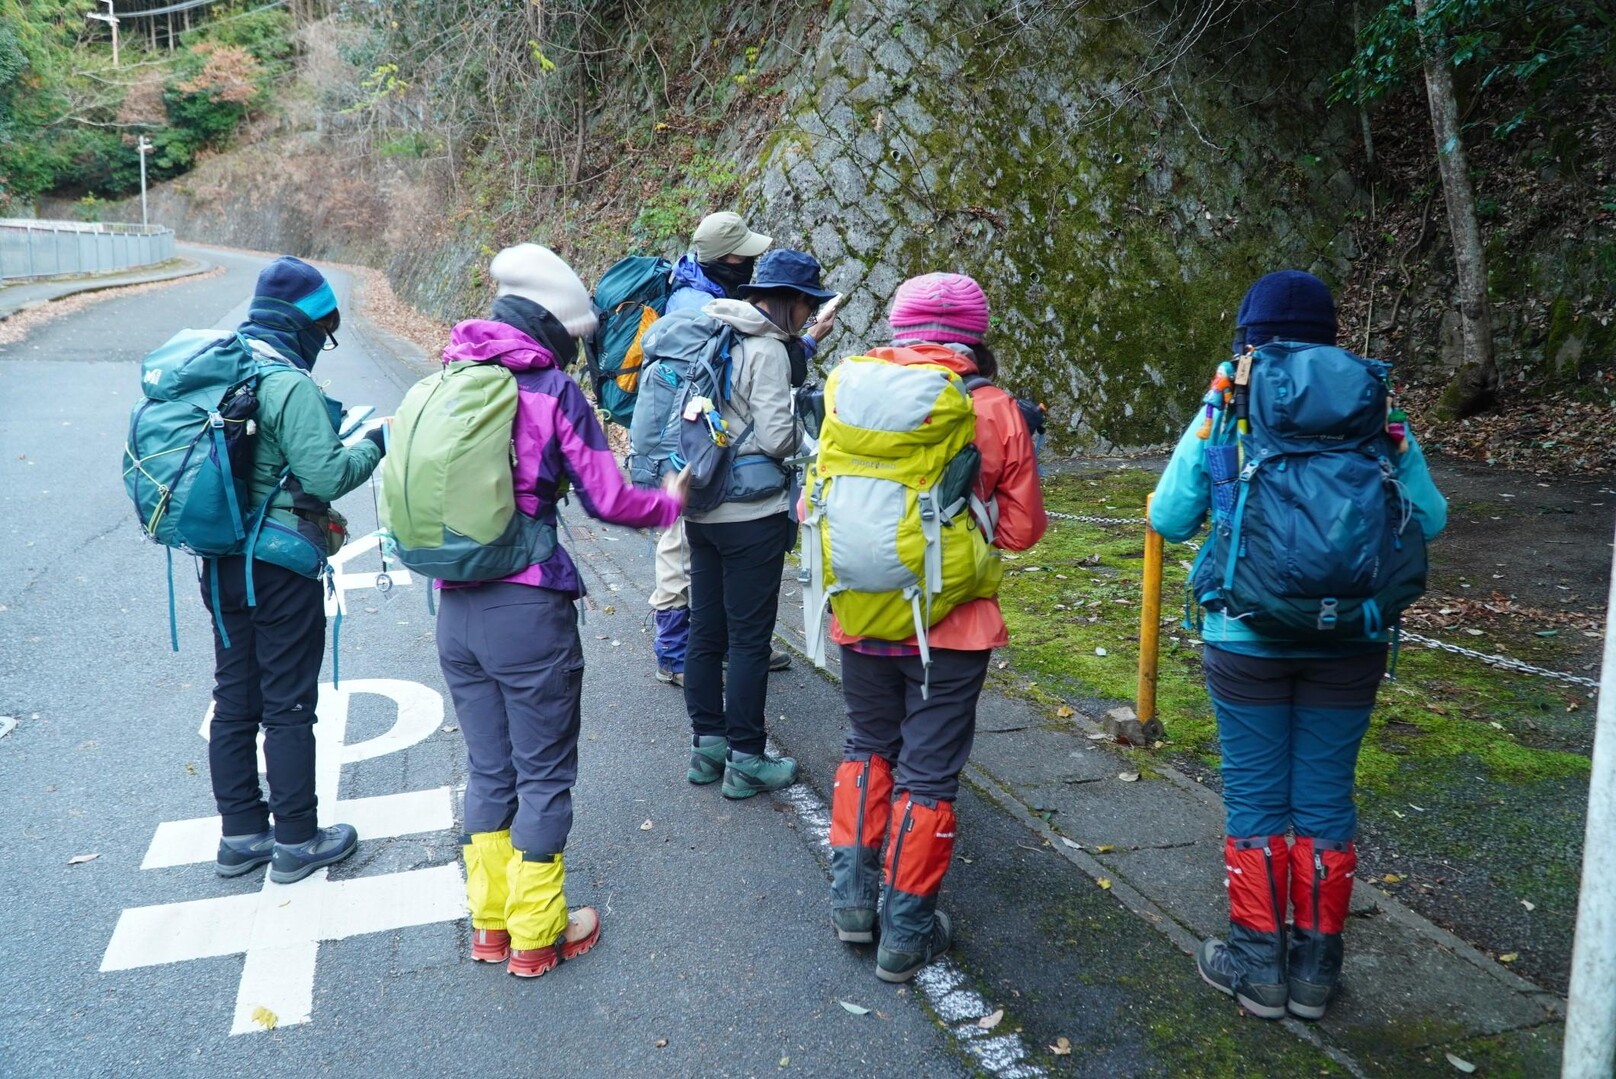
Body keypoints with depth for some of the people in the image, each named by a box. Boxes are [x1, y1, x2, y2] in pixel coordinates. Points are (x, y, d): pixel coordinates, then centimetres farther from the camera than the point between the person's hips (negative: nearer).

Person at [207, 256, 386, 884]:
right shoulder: (289, 384, -17)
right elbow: (327, 475, -21)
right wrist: (376, 444, -4)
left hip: (221, 562, 8)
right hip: (281, 568, -8)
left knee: (235, 701, 15)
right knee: (289, 704, 4)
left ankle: (241, 833, 27)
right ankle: (296, 841, 16)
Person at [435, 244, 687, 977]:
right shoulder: (553, 391, -9)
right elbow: (608, 500, -8)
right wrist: (669, 503, 11)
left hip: (456, 608, 6)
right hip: (529, 609, -6)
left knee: (488, 769, 19)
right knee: (544, 776, 9)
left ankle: (490, 922, 31)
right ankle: (536, 935, 21)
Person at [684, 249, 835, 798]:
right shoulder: (766, 349, -16)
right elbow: (776, 437, -20)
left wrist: (804, 344, 21)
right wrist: (806, 425, 0)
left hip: (701, 507, 8)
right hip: (751, 514, -8)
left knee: (706, 630, 15)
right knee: (749, 638, 2)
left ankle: (706, 744, 26)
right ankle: (745, 759, 11)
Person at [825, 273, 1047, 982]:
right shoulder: (994, 410, -8)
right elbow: (1022, 529, -5)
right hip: (949, 624, -2)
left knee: (868, 746, 24)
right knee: (927, 775, 10)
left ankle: (853, 896, 26)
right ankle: (906, 933, 20)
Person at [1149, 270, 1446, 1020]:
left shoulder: (1224, 415, -5)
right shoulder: (1374, 413, -1)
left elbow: (1169, 520, -3)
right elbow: (1428, 518, 2)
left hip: (1246, 639, -2)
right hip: (1349, 641, 2)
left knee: (1254, 799, 10)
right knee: (1326, 798, 12)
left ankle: (1258, 963, 20)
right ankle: (1315, 966, 24)